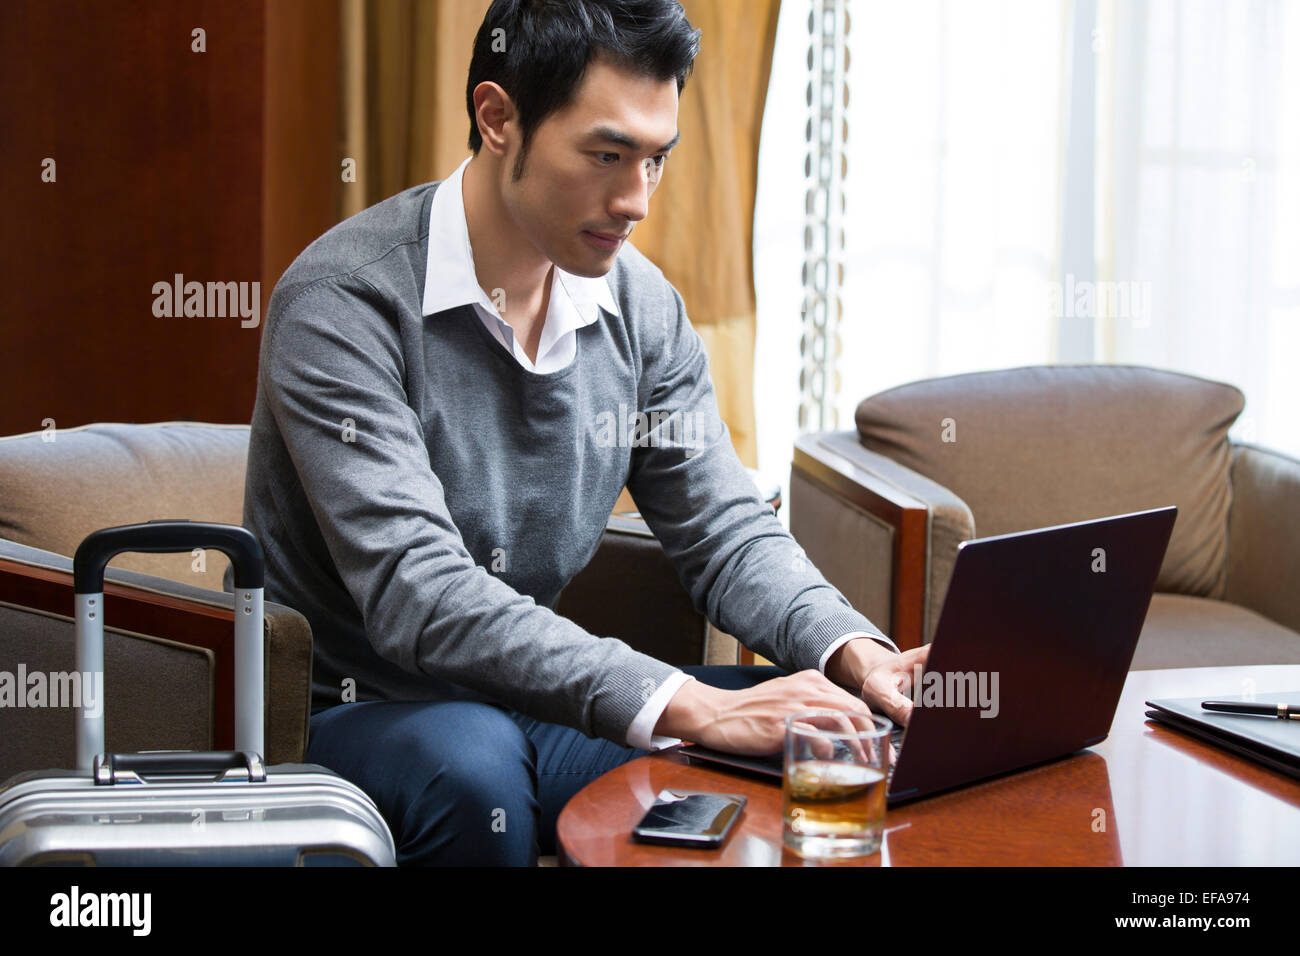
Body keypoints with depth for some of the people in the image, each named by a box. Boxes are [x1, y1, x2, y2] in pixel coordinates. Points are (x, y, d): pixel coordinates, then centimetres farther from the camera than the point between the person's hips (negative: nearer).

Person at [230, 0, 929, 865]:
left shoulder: (640, 306, 2)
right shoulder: (346, 302, -20)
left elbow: (725, 531, 5)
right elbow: (417, 594, -30)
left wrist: (855, 653, -16)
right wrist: (687, 706, -38)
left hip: (535, 706, 6)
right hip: (354, 719, -5)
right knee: (470, 763, -38)